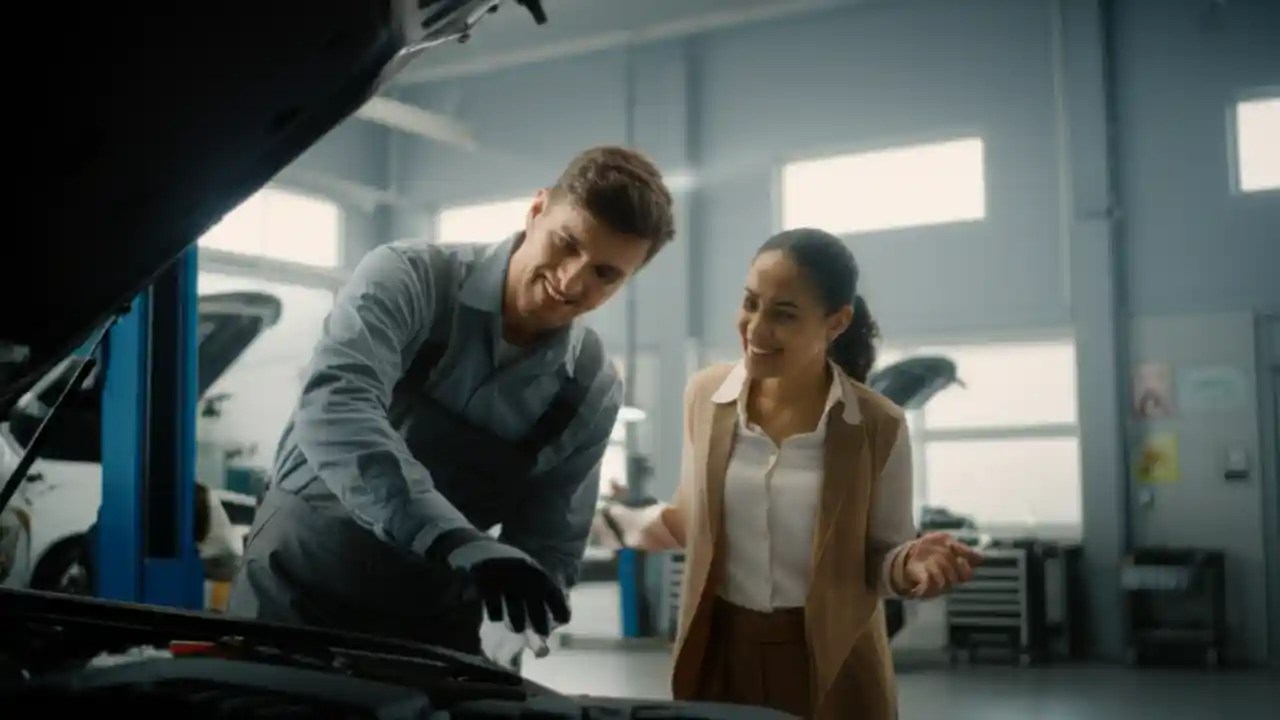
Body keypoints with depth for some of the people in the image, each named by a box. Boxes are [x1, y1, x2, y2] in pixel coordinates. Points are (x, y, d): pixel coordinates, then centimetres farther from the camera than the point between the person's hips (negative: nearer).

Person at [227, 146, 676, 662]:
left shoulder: (591, 392, -5)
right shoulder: (408, 278, -17)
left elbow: (550, 549, -1)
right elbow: (333, 407, -35)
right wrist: (456, 540, -48)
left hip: (431, 618, 3)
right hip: (302, 580, -3)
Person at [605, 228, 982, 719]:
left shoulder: (878, 426, -14)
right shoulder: (705, 395, -5)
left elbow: (879, 556, -4)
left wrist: (907, 567, -24)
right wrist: (616, 518, -4)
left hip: (830, 668, -2)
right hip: (718, 655, 3)